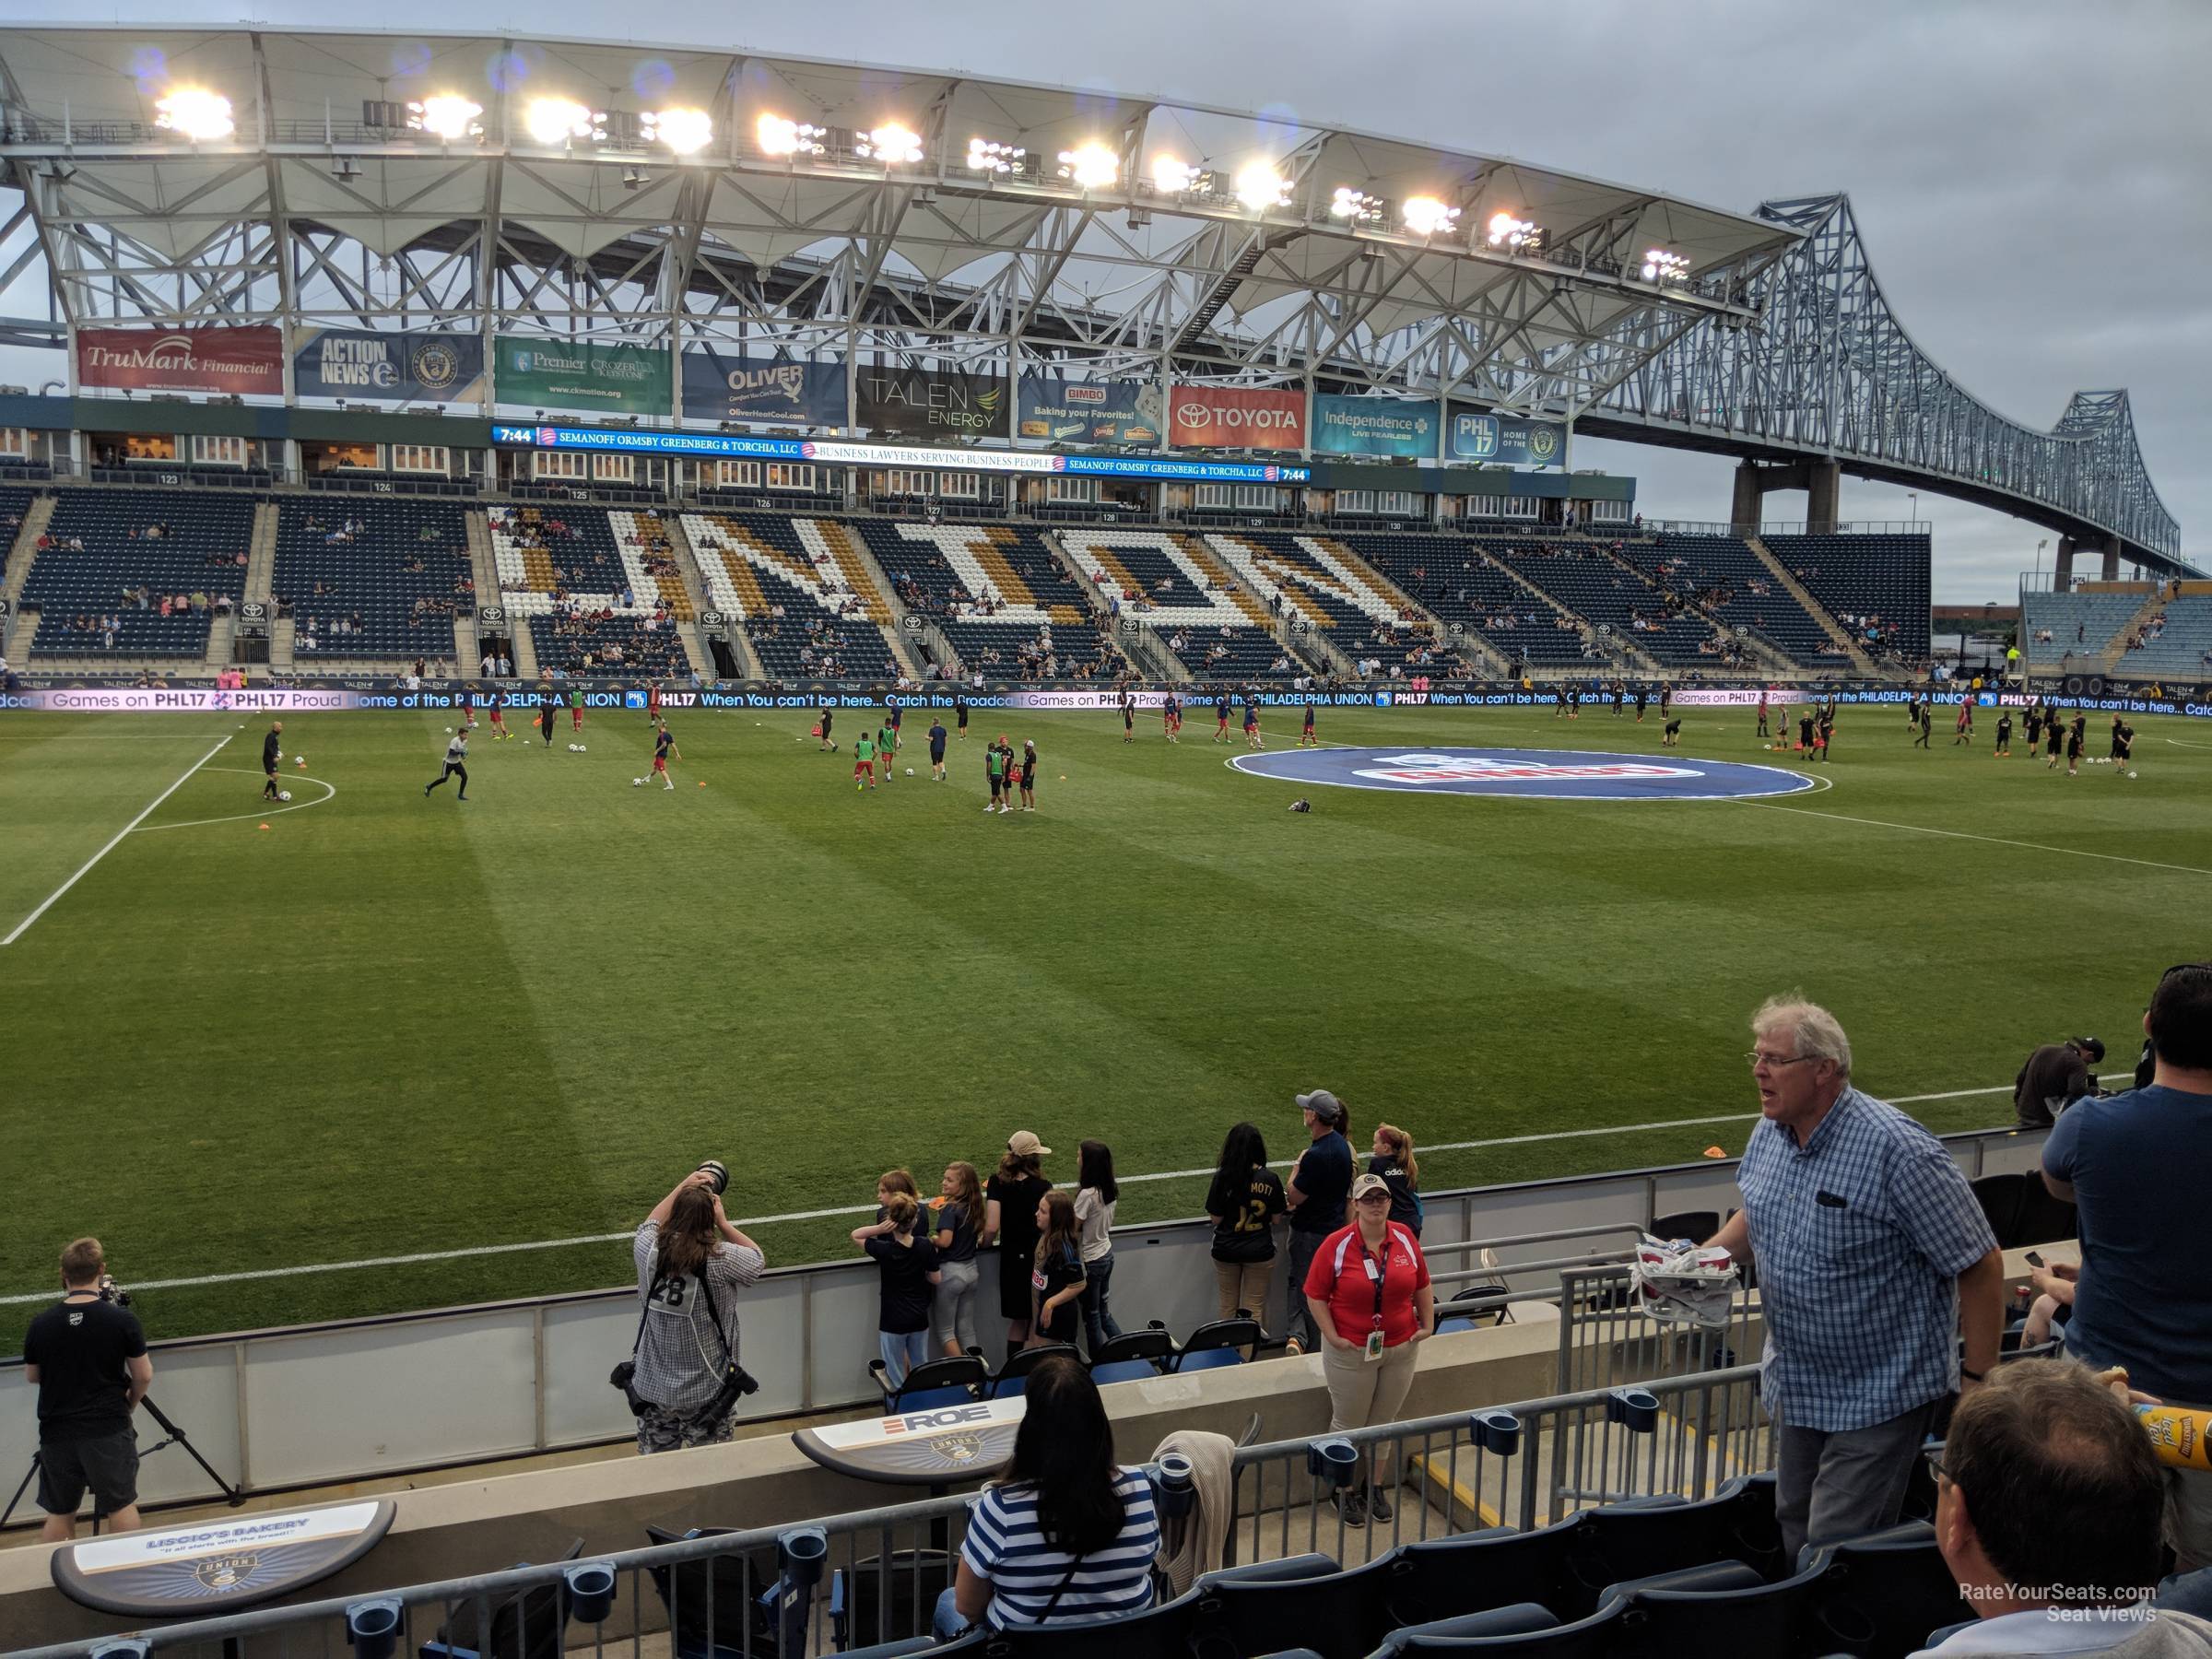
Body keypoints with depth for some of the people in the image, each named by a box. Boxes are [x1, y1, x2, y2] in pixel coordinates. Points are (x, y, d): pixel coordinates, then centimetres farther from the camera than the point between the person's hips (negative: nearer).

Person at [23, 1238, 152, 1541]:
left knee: (58, 1514, 15)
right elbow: (144, 1376, -4)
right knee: (121, 1507, 9)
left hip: (57, 1433, 2)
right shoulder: (122, 1320, -12)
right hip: (110, 1431, -2)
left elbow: (31, 1377, 10)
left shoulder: (40, 1326, -6)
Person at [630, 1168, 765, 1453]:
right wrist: (723, 1222, -1)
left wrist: (682, 1187, 13)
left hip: (652, 1389, 3)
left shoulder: (649, 1251, -14)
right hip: (707, 1394, -3)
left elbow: (650, 1224, 12)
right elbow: (758, 1258, 1)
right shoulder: (722, 1260, -22)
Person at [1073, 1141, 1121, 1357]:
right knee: (1103, 1310, 21)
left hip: (1090, 1260, -7)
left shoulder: (1087, 1195, -26)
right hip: (1107, 1254, 8)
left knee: (1091, 1315, 7)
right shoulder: (1110, 1190, -2)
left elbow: (1072, 1228, -19)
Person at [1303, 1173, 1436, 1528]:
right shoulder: (1336, 1245, -14)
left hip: (1400, 1348, 3)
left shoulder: (1405, 1238, -3)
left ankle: (1377, 1486, 34)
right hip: (1351, 1351, -3)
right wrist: (1333, 1337, -14)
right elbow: (1315, 1296, -9)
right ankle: (1346, 1491, 25)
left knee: (1385, 1419, 17)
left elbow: (1423, 1285, 9)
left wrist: (1427, 1324, 2)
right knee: (1348, 1423, 9)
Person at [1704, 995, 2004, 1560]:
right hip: (1798, 1384, 8)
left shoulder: (1898, 1151, -25)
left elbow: (1980, 1265, -19)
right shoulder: (1769, 1133, -1)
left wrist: (1978, 1380, -17)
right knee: (1793, 1530, 20)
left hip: (1879, 1393, -8)